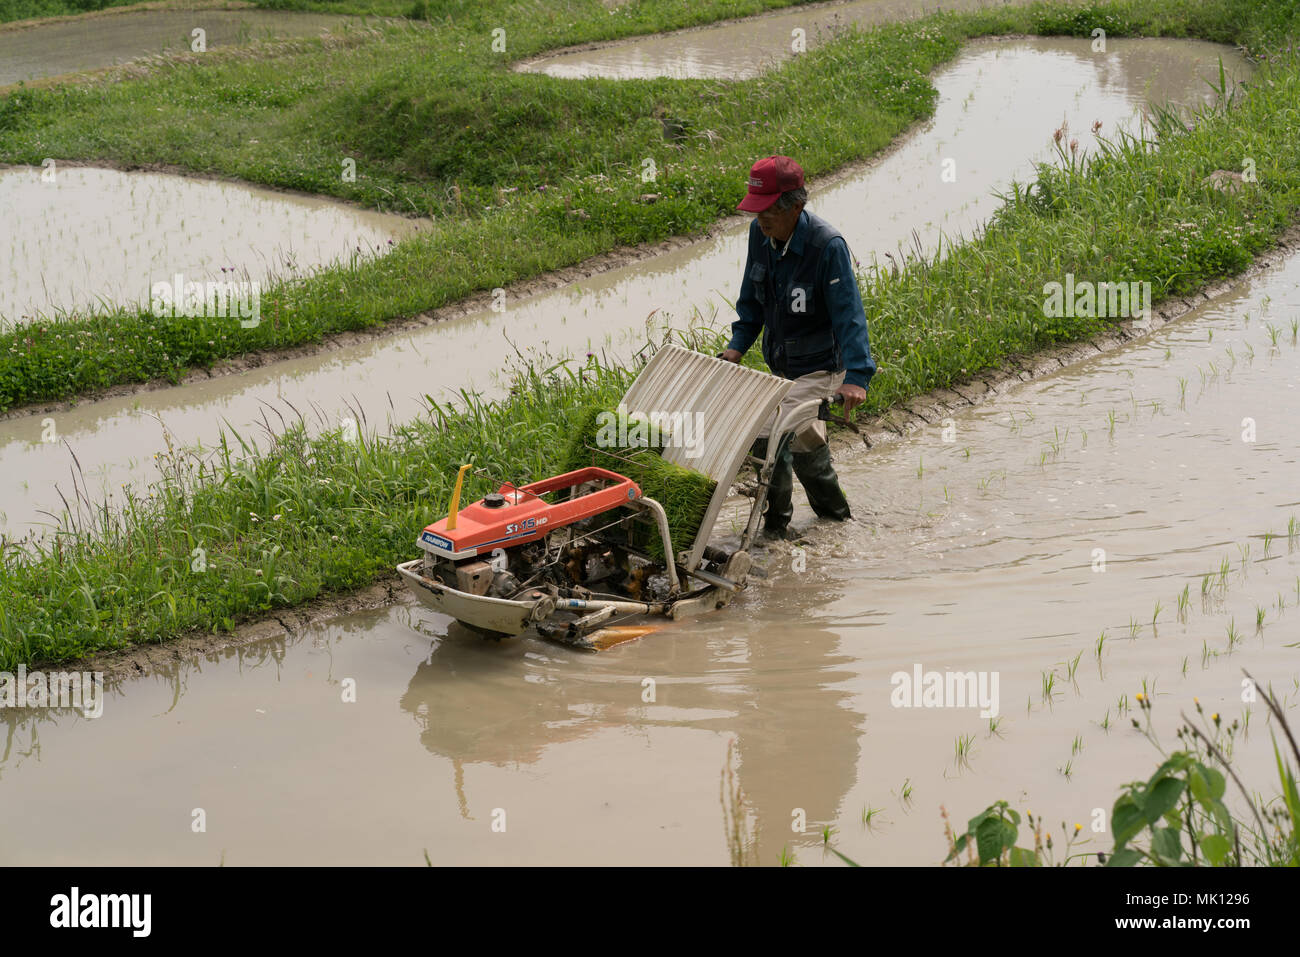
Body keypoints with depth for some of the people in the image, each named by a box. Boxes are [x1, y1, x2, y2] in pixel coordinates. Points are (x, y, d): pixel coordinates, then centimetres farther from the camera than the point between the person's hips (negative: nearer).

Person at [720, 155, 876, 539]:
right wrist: (738, 343, 1)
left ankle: (777, 522, -1)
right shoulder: (760, 234, -5)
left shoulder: (828, 245, -25)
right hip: (783, 365, 8)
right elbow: (752, 297, 11)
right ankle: (832, 507, 44)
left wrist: (856, 376, -35)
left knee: (770, 436, -19)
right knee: (803, 438, 22)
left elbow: (848, 313, -27)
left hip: (820, 367, -8)